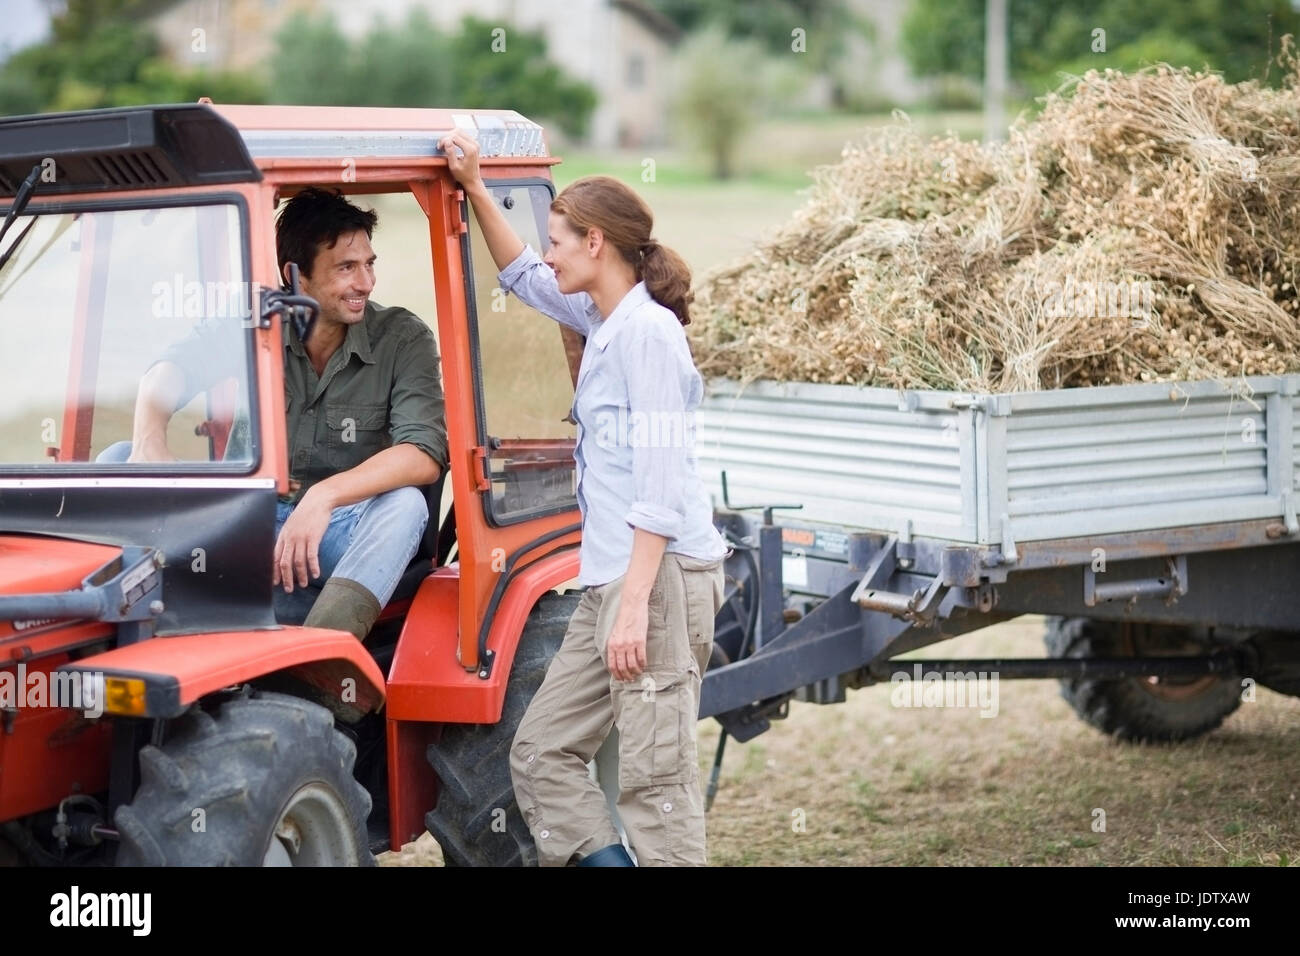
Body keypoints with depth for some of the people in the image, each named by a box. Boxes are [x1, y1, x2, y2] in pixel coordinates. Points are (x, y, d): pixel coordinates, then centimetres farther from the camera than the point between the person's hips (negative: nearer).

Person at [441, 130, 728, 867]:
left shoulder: (648, 332, -12)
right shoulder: (603, 322, 15)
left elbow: (660, 481, -19)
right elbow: (523, 277, 35)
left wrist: (634, 605, -23)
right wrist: (475, 189, 27)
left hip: (661, 579, -10)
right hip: (611, 582, 10)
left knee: (656, 778, -9)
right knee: (544, 751, 12)